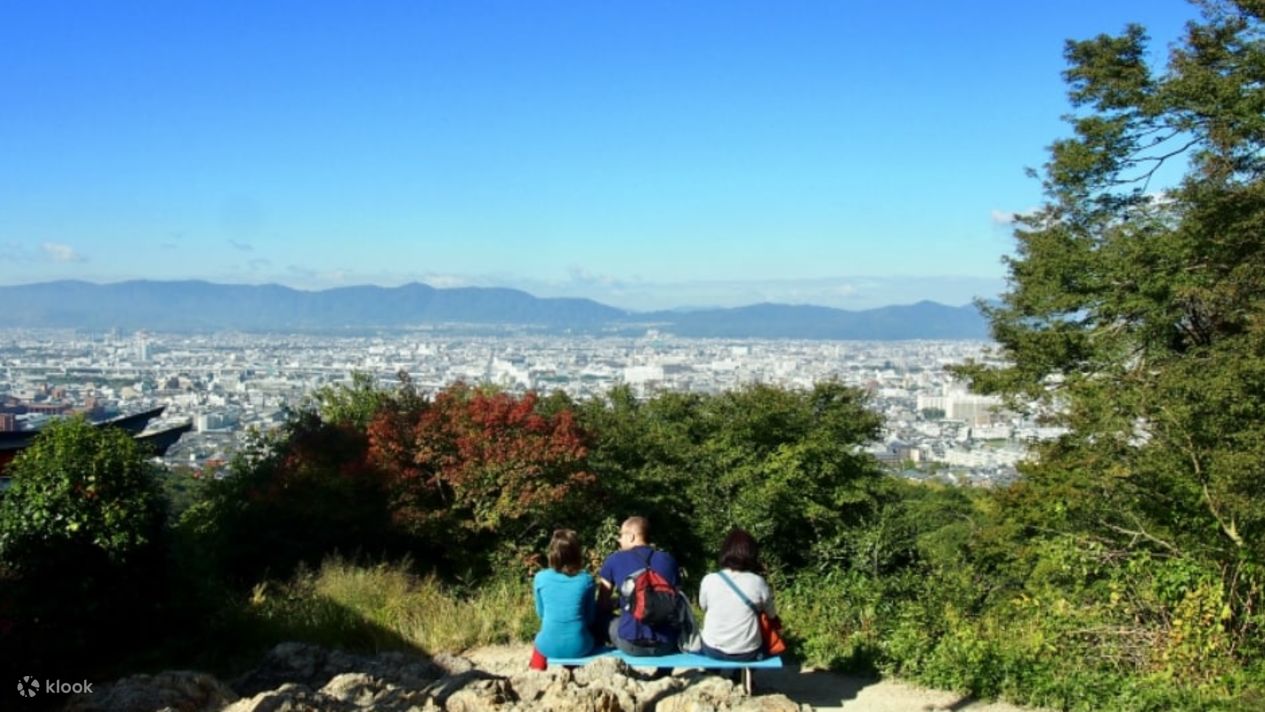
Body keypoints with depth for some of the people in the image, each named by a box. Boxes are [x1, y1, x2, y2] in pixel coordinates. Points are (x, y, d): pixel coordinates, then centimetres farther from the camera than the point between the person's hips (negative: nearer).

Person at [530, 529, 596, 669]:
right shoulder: (586, 580, -9)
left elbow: (541, 613, 5)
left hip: (549, 646, 1)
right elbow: (591, 617, 2)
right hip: (579, 647, -1)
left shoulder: (541, 578, -7)